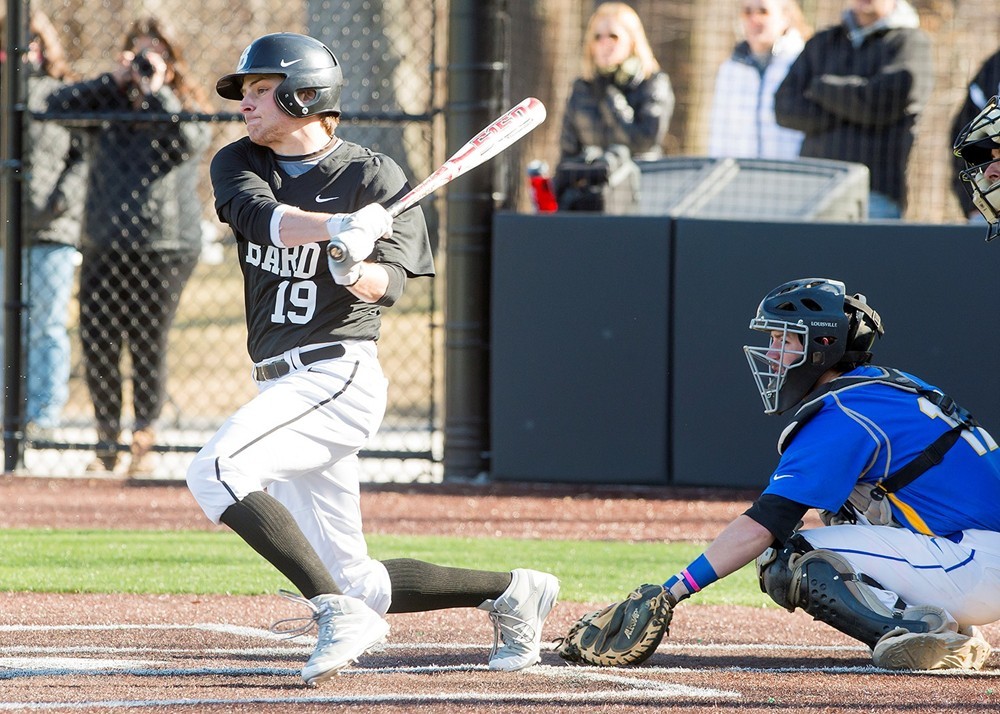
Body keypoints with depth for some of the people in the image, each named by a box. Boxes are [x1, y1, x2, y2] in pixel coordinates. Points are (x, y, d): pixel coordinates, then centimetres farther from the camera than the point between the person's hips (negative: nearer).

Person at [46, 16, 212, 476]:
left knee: (148, 348, -4)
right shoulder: (109, 105, 12)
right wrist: (115, 81, -6)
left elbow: (188, 141, -18)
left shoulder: (186, 110, 3)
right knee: (97, 344, 2)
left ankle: (144, 442, 8)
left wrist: (156, 92, -16)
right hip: (105, 246, 4)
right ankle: (107, 441, 14)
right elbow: (58, 106, -1)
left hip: (164, 248, -4)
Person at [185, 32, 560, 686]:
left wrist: (360, 271, -37)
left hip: (339, 374, -7)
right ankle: (511, 592, 20)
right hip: (284, 386, 7)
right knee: (357, 584, 5)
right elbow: (259, 215, -13)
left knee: (217, 471, -29)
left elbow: (392, 284, -14)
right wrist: (338, 227, -32)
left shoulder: (374, 176, -4)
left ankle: (340, 613, -27)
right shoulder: (239, 164, 9)